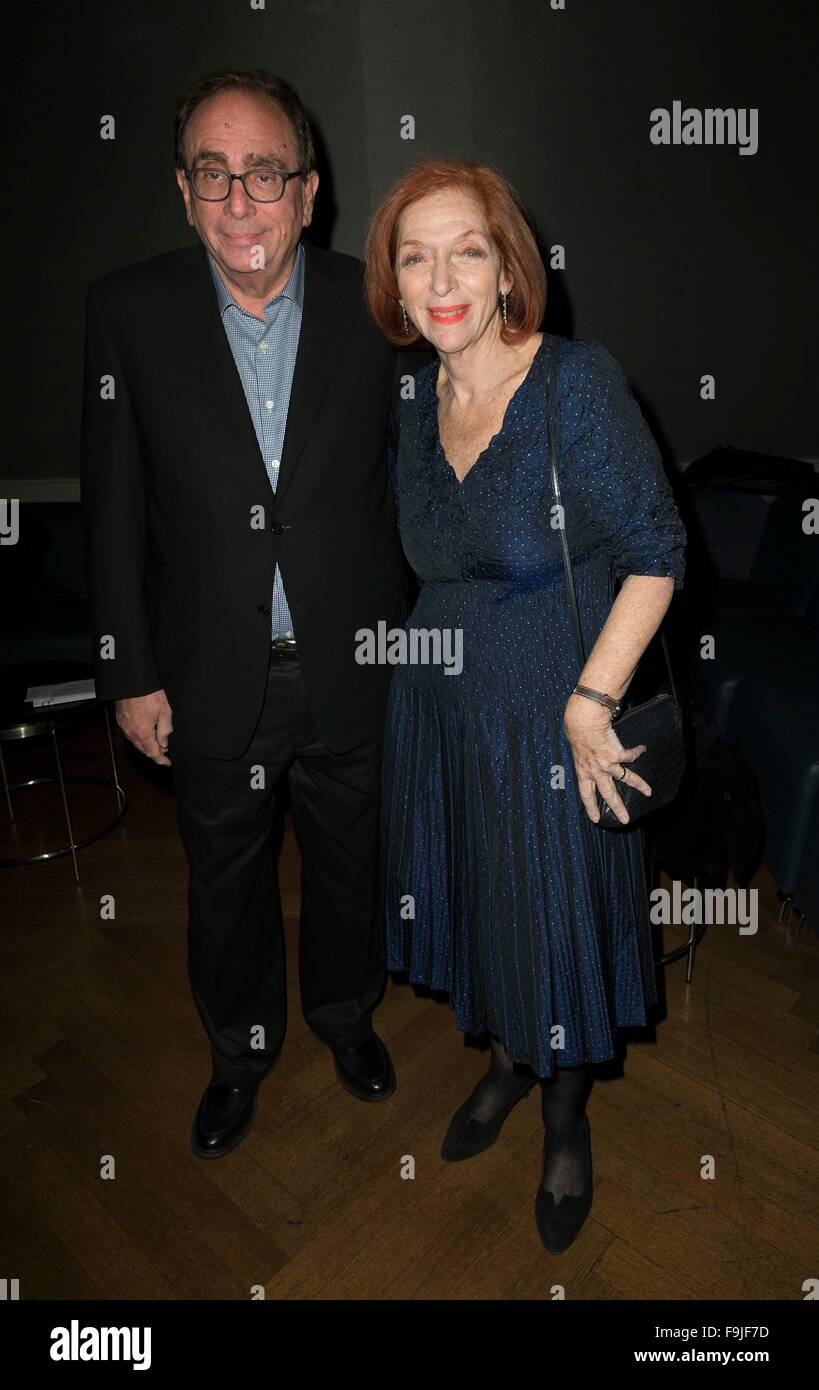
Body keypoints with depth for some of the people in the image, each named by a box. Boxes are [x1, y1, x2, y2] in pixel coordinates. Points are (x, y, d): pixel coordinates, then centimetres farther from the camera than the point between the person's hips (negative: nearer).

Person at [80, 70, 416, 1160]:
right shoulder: (129, 310, -6)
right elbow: (114, 510, -3)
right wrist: (131, 672, -4)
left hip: (349, 667, 1)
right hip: (212, 677, 0)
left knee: (348, 861, 20)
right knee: (226, 877, 18)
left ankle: (346, 1012, 51)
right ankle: (240, 1051, 47)